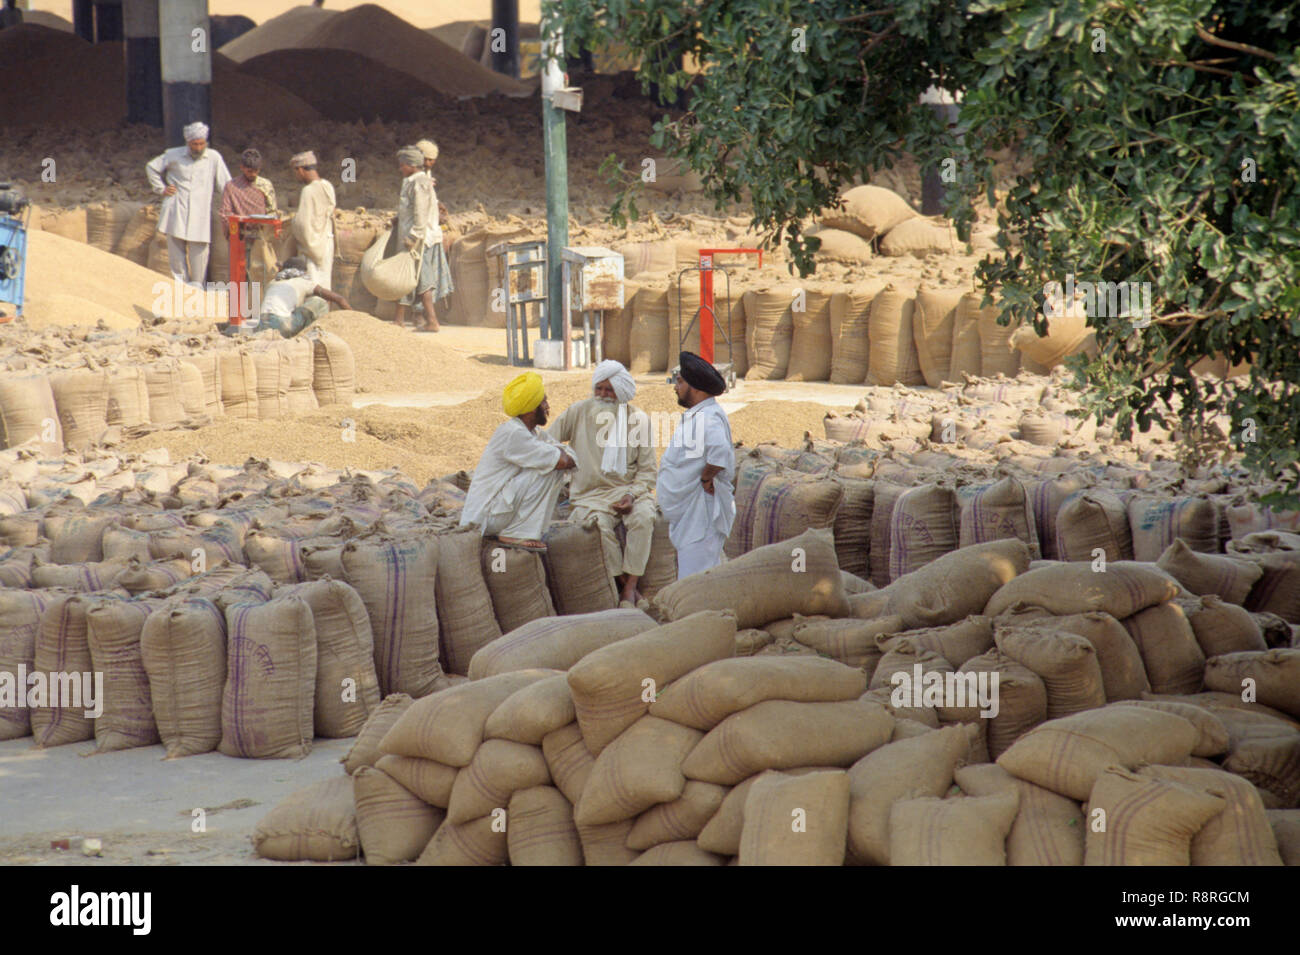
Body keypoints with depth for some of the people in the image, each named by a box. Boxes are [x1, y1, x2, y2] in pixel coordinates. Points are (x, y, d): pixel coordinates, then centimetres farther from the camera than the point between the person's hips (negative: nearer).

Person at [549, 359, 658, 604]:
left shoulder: (638, 419, 4)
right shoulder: (579, 412, 4)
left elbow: (647, 469, 5)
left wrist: (632, 494, -11)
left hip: (630, 489, 0)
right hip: (591, 493, 0)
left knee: (643, 517, -33)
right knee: (600, 525, -34)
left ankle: (631, 586, -29)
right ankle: (621, 582, -20)